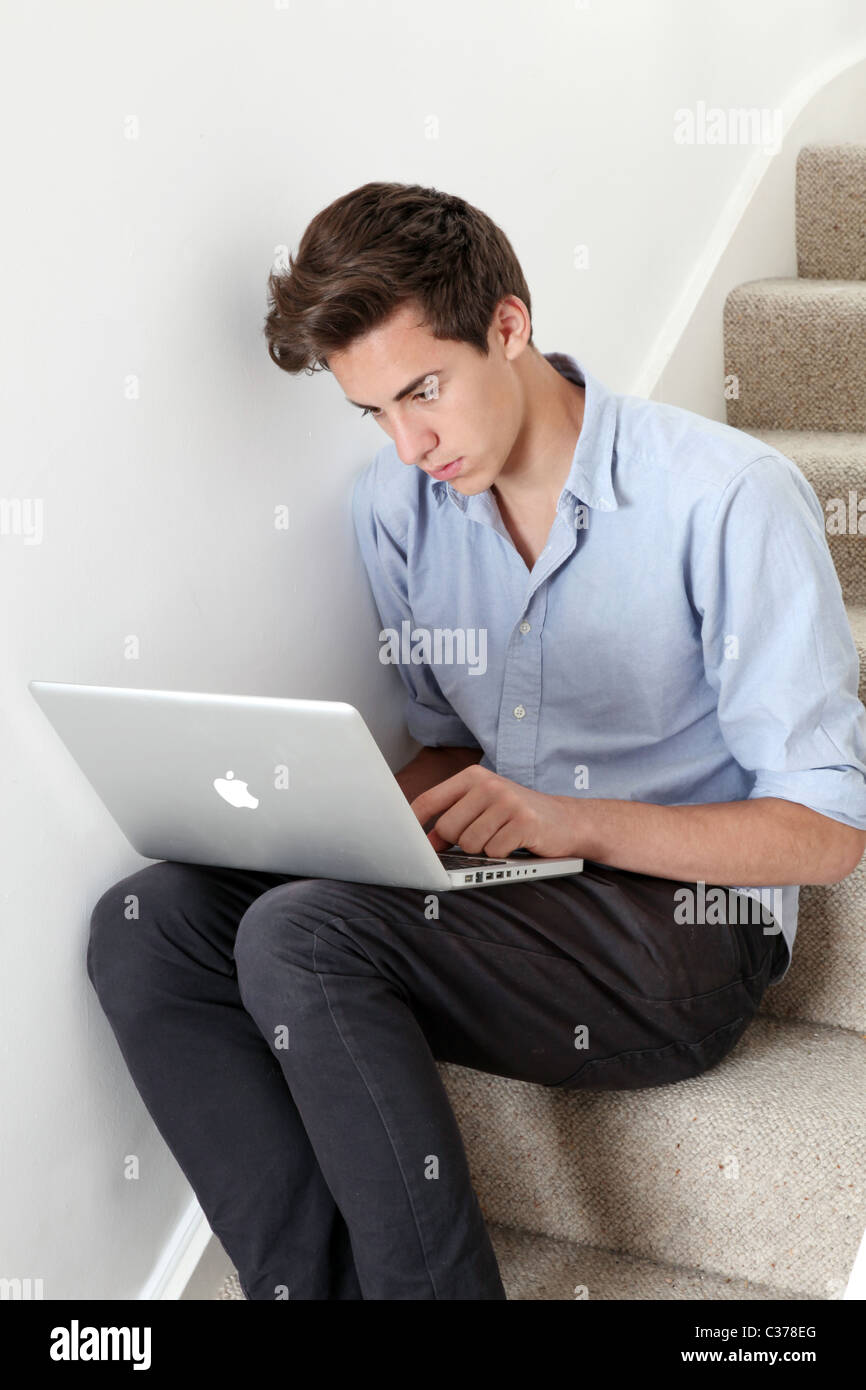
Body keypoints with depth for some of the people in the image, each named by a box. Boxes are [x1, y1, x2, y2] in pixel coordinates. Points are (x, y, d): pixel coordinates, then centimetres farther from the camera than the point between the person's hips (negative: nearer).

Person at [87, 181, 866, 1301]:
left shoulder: (730, 498, -13)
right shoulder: (396, 503, 6)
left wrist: (565, 820, -23)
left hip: (686, 925, -6)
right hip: (502, 894, 7)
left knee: (301, 935, -29)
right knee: (147, 920, -15)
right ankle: (314, 1284, -20)